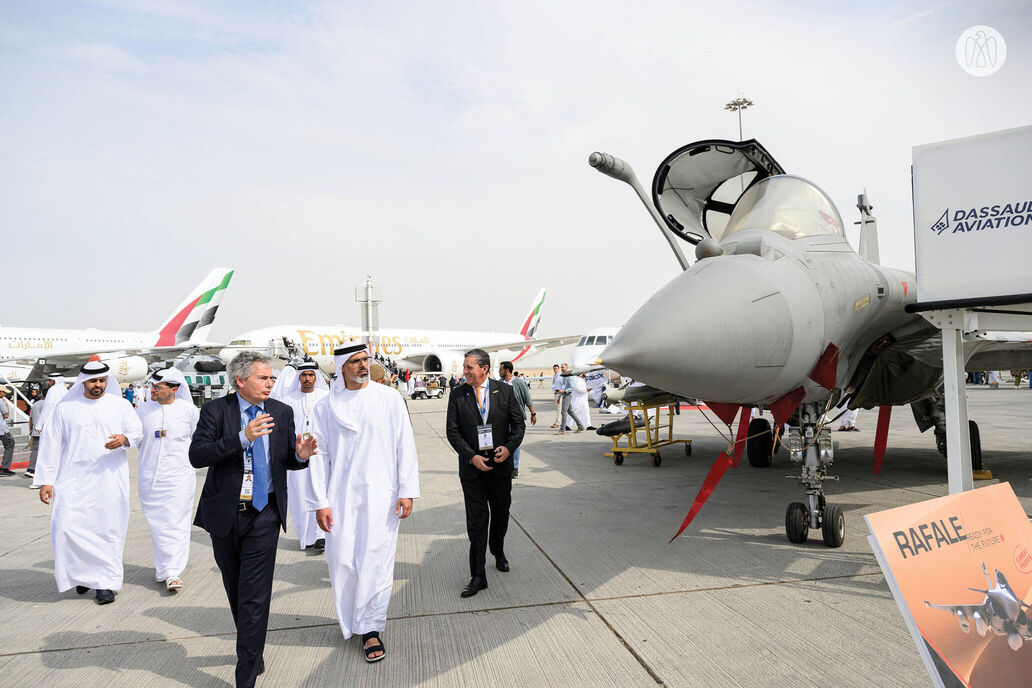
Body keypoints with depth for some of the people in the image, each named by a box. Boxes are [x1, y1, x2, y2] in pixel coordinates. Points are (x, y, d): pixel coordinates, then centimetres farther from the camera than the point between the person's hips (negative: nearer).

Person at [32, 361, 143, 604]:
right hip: (74, 480, 1)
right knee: (67, 527, -8)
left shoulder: (120, 405, 7)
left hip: (110, 481, -1)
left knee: (108, 529, -1)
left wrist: (124, 439, -18)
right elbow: (51, 444, 9)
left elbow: (137, 432, 7)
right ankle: (82, 573, 16)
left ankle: (105, 582, 10)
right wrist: (45, 480, 4)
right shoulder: (65, 408, 8)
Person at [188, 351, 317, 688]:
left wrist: (300, 455, -15)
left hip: (264, 514, -1)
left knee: (255, 597, -3)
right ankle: (253, 650, 43)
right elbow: (196, 455, -18)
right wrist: (242, 437, -29)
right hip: (224, 514, 1)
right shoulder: (215, 410, -6)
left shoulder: (282, 412, 1)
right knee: (235, 591, 19)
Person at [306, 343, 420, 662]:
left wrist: (406, 491, -4)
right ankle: (351, 620, 28)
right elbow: (319, 456, 5)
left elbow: (405, 445, 0)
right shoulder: (325, 407, 4)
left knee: (376, 559, 0)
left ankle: (370, 627, 15)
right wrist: (320, 503, 1)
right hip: (341, 496, 1)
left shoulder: (389, 399, 0)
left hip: (381, 495, -1)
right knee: (341, 560, 4)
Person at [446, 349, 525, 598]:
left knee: (501, 512, 17)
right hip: (472, 466, -1)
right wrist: (472, 457, -14)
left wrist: (509, 447, -14)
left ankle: (498, 552, 44)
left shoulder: (505, 391, -2)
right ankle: (478, 576, 6)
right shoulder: (457, 395, -2)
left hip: (500, 464, 1)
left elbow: (519, 424, 3)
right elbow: (452, 431, -3)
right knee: (476, 520, -1)